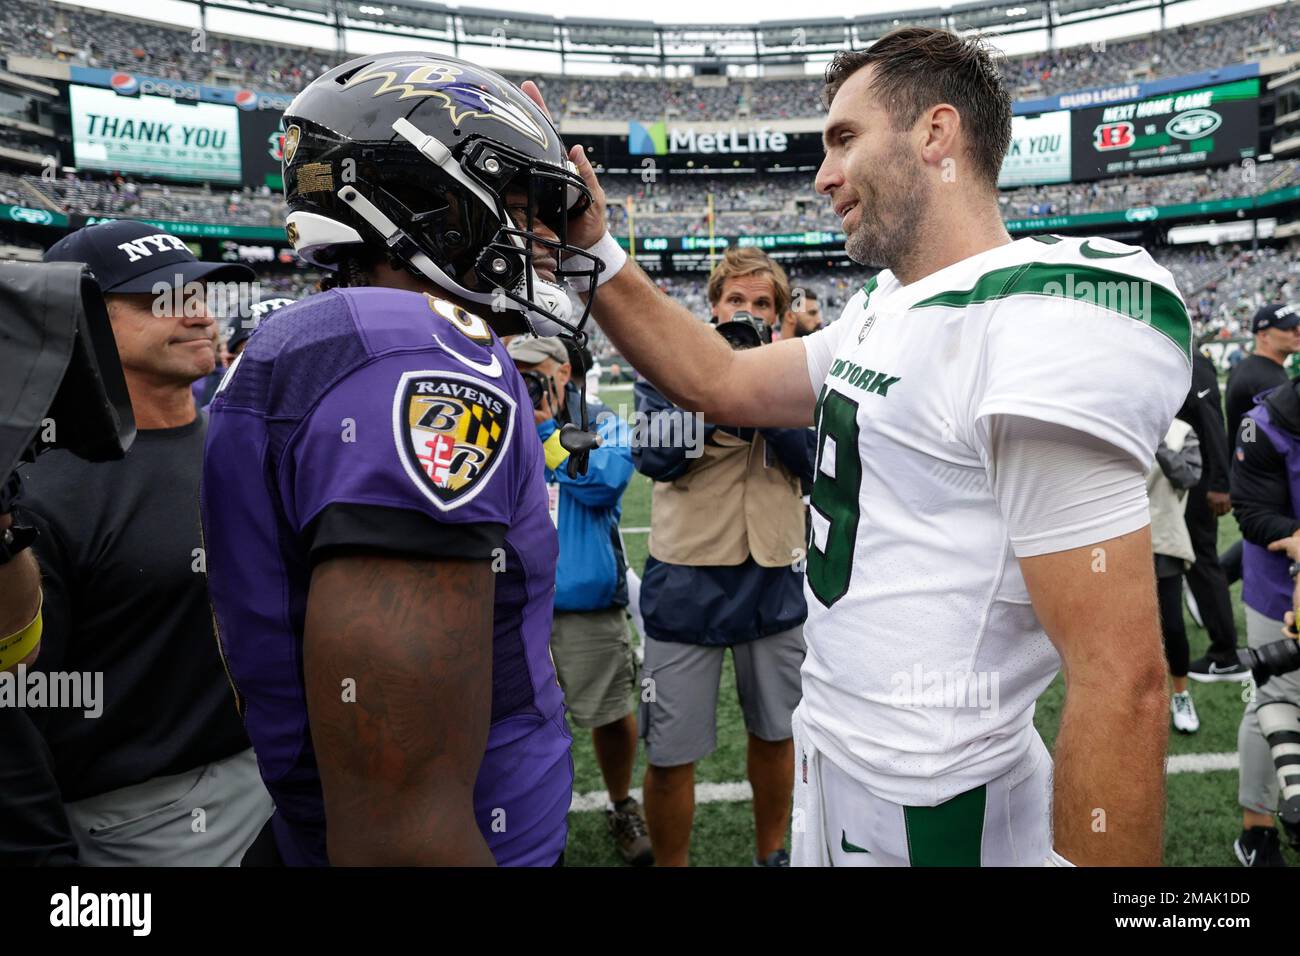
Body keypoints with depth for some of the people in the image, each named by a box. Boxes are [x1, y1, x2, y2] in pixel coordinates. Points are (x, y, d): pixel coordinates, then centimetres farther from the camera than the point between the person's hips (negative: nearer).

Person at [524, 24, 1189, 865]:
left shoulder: (1034, 332, -23)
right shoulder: (884, 314, 5)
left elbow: (1123, 687, -24)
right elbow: (719, 383, 15)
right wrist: (593, 246, 9)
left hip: (935, 812, -8)